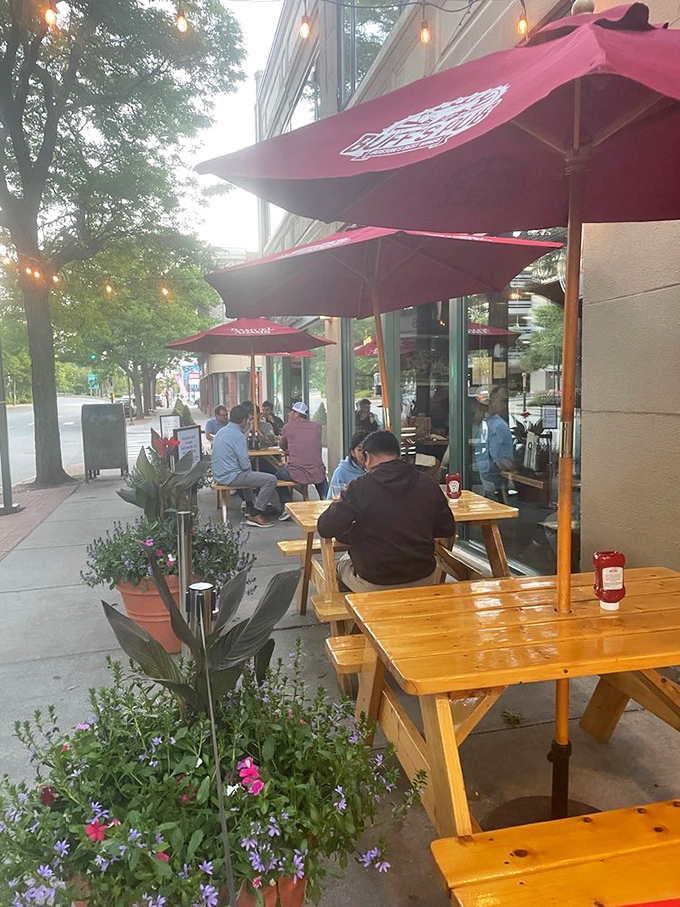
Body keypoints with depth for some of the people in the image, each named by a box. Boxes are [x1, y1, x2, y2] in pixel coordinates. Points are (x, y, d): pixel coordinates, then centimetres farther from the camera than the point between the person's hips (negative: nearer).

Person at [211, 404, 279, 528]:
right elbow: (245, 465, -18)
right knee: (271, 479, -13)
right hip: (231, 477, -10)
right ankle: (255, 515, -5)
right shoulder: (238, 435, -18)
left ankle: (250, 507, 39)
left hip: (219, 475, 10)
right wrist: (249, 468, 3)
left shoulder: (221, 431, 10)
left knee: (248, 474, 39)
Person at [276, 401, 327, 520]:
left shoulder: (288, 426, 1)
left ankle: (286, 507, 16)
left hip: (295, 474, -3)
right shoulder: (317, 426, 6)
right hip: (316, 474, 3)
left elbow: (283, 447, 17)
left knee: (278, 475, 29)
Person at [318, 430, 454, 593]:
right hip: (423, 580, 4)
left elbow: (325, 530, -13)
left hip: (374, 586, -3)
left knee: (342, 564, 27)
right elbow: (448, 530, 4)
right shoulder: (429, 484, -5)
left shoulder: (360, 487, -16)